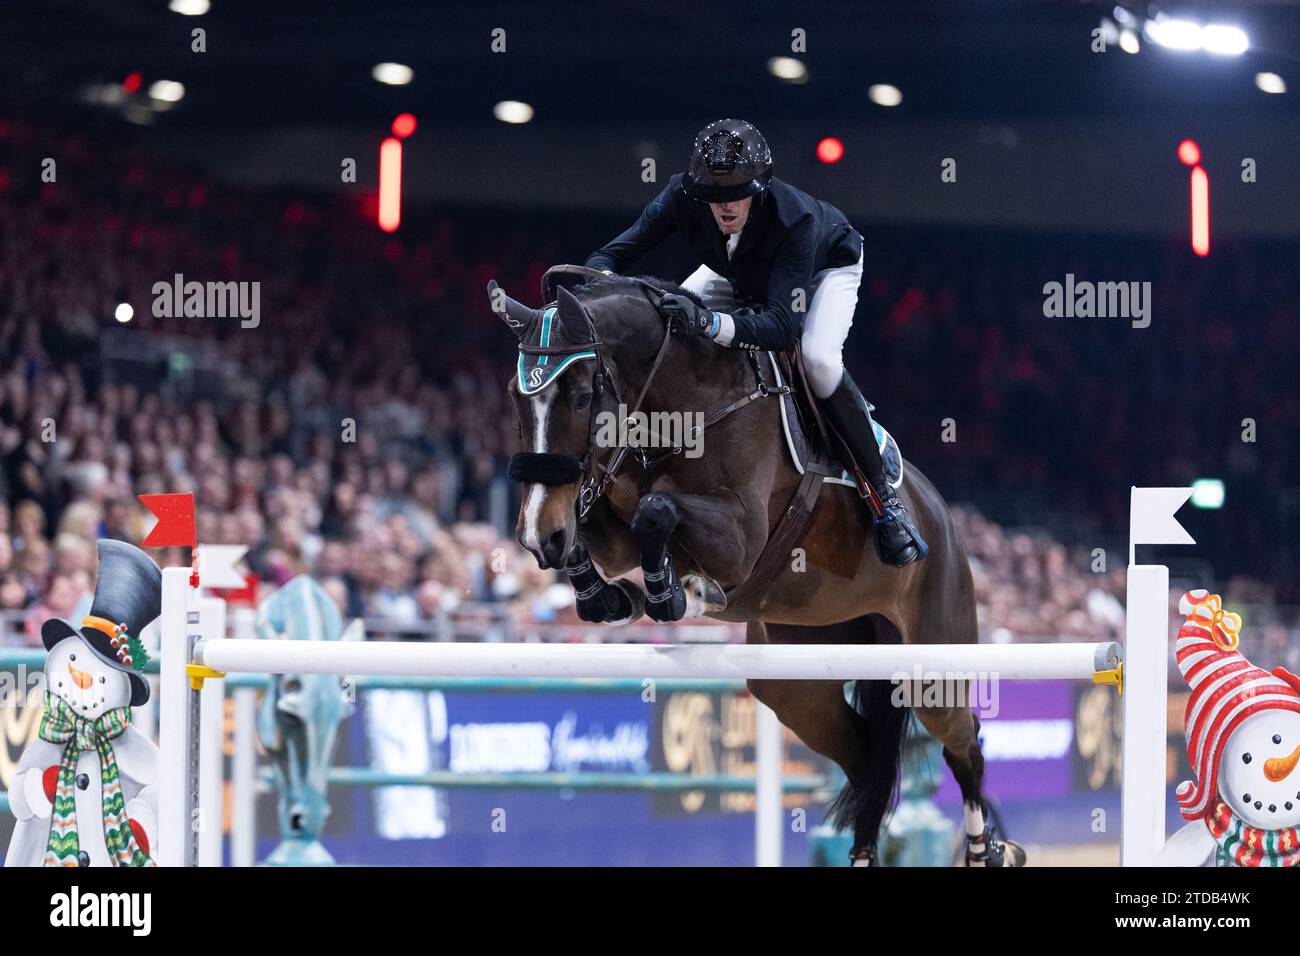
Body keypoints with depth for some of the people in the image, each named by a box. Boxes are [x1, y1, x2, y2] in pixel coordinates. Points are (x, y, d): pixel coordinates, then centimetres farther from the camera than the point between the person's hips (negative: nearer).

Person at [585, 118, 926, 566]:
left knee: (817, 357, -33)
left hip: (826, 265, -5)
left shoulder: (794, 219, -45)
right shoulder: (683, 196, -35)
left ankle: (884, 499, -21)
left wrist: (710, 323, -70)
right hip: (739, 274, 5)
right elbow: (613, 254, -28)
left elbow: (783, 324, -53)